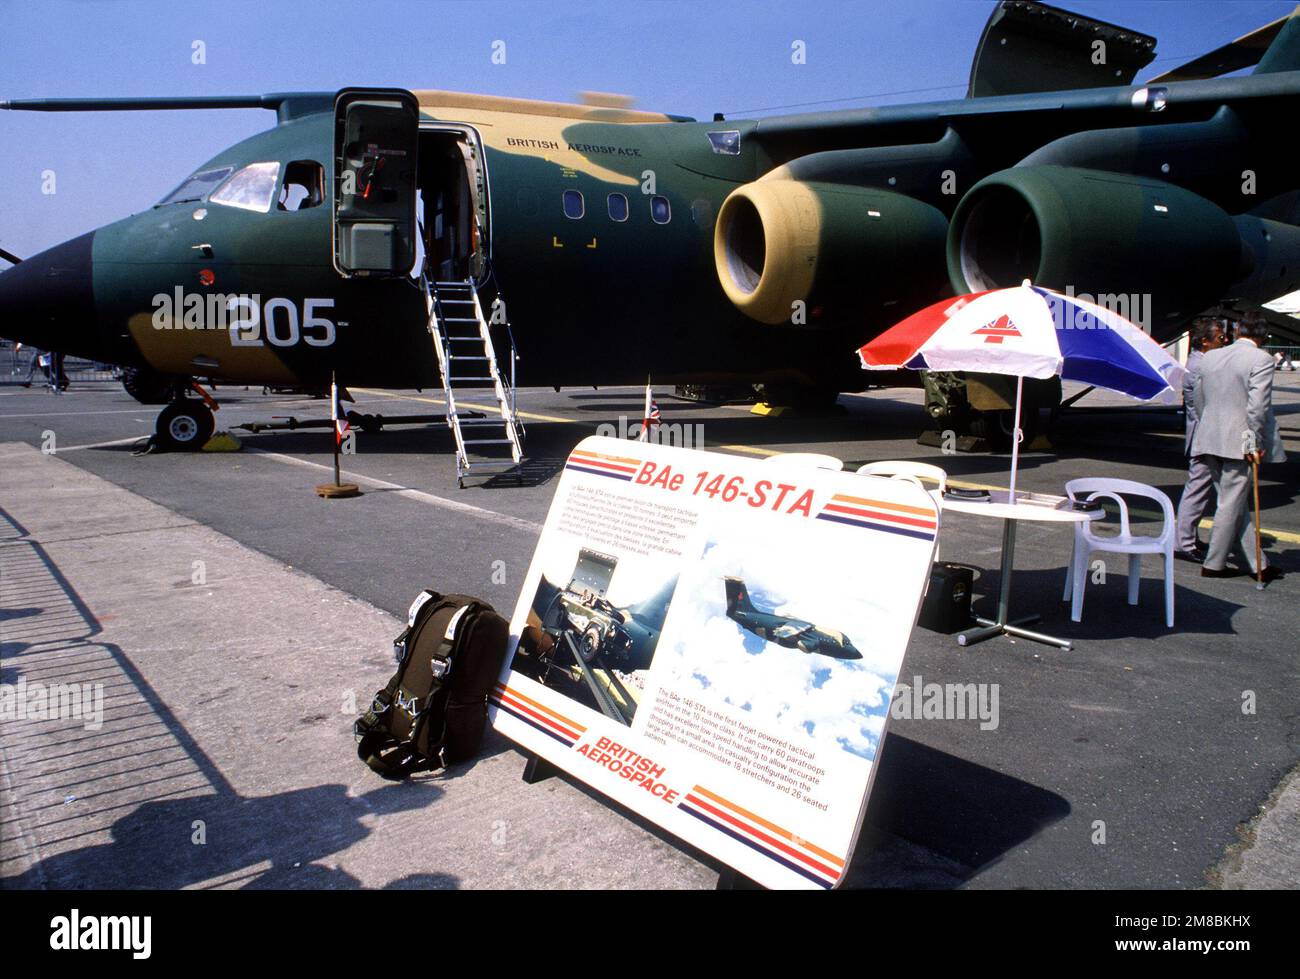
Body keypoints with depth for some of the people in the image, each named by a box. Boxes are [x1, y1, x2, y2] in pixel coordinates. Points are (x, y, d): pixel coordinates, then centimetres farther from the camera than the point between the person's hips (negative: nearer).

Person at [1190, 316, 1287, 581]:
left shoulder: (1209, 357, 9)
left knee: (1235, 503, 12)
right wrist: (1254, 442, -12)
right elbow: (1257, 404, -16)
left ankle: (1257, 563, 18)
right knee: (1231, 504, 3)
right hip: (1238, 442, -6)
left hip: (1210, 440, 7)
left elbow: (1197, 396, 14)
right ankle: (1213, 564, 9)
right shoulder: (1261, 360, -9)